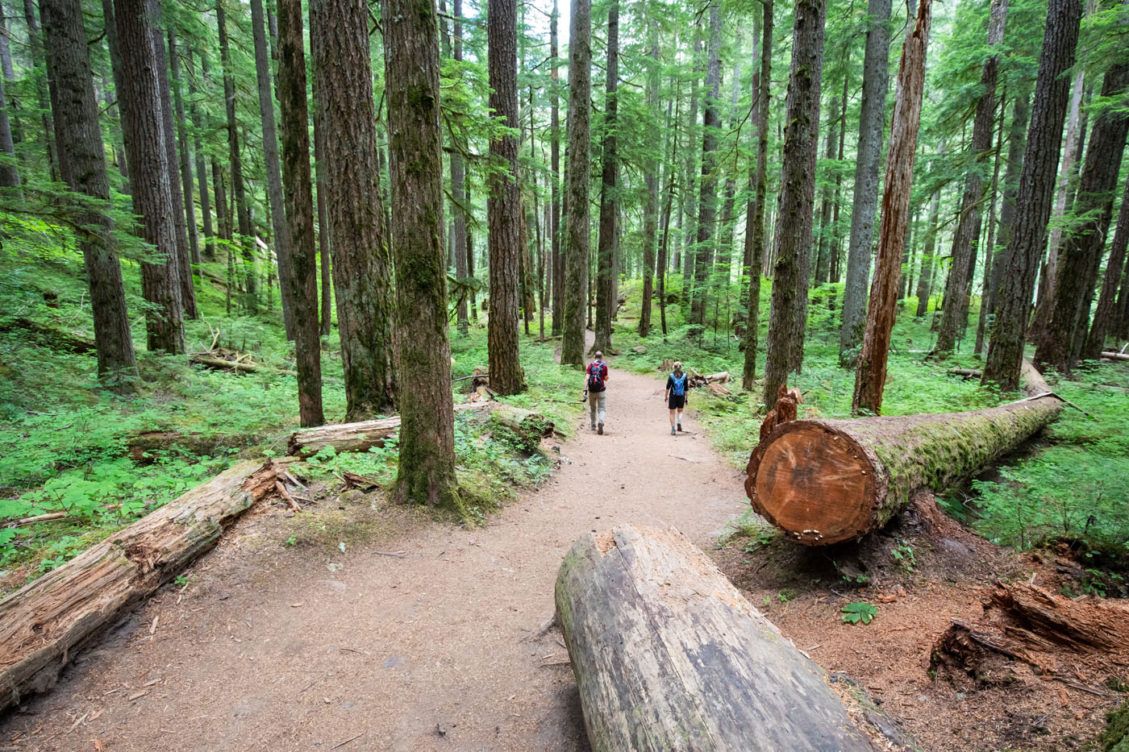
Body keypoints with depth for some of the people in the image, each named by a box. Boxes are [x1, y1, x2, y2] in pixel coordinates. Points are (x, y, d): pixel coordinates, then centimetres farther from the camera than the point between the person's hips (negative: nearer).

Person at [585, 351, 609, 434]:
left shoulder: (590, 365, 2)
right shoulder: (604, 365, -2)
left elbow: (587, 378, -9)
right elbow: (606, 379, 5)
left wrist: (585, 390, -13)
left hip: (591, 390, 2)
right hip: (601, 390, -2)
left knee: (592, 409, 19)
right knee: (602, 409, 0)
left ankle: (593, 426, 27)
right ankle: (600, 422, -26)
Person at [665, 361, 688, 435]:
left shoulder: (671, 376, -7)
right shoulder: (684, 376, -3)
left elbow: (668, 387, -5)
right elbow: (686, 388, 0)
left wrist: (666, 396, 4)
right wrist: (686, 398, 8)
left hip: (673, 396, -1)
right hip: (681, 396, 1)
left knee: (672, 413, 8)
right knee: (680, 411, 22)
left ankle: (673, 429, 5)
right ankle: (679, 423, -3)